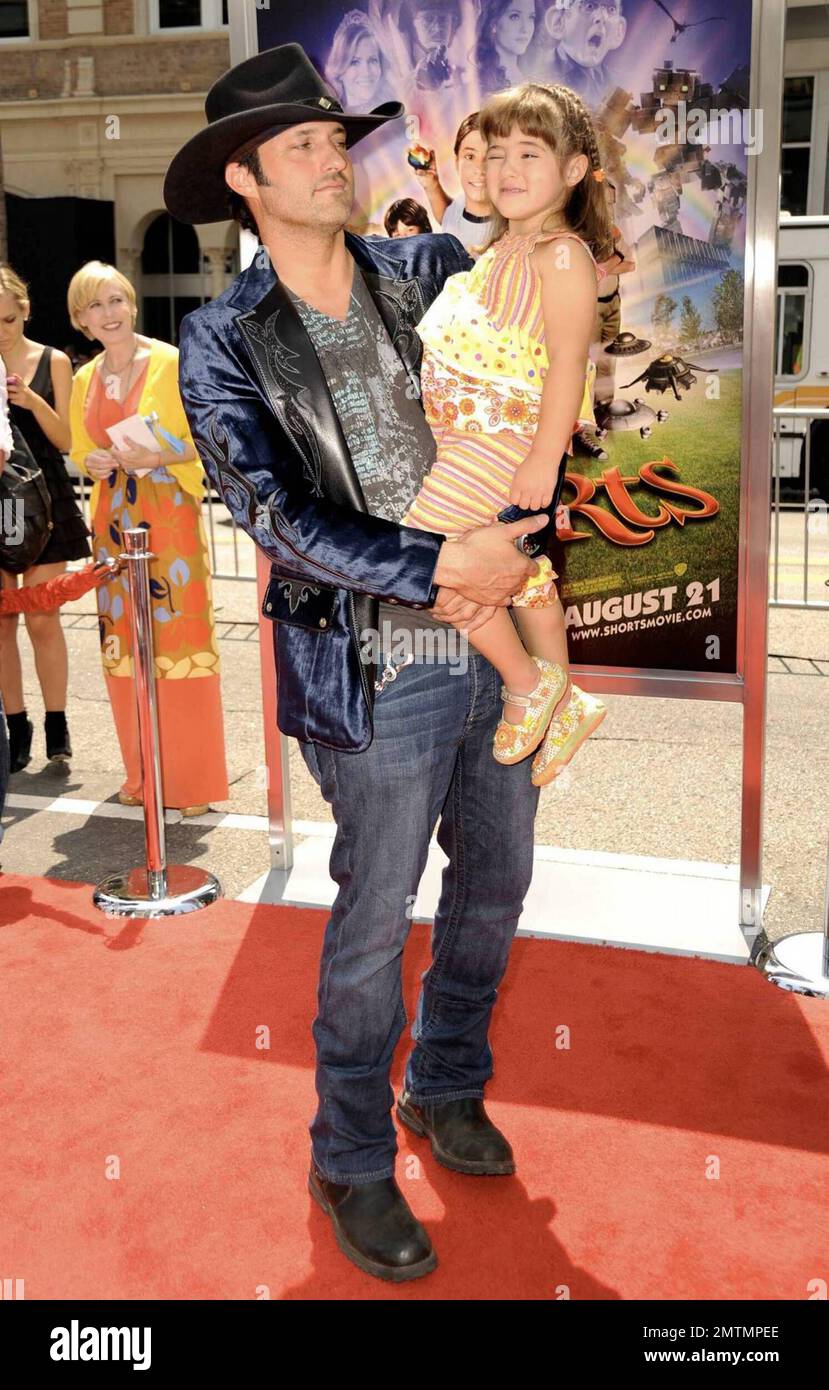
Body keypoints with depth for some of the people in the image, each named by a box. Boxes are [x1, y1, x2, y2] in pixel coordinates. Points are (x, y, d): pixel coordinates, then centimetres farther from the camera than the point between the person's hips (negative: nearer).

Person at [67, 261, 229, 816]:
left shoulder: (172, 363, -4)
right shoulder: (85, 380, 12)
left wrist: (157, 455, -19)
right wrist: (93, 462, -1)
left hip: (170, 515, -5)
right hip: (114, 519, 6)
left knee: (179, 640, -6)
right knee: (124, 643, 7)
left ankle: (195, 780, 4)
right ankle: (143, 774, 20)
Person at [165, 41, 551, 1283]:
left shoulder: (429, 273, 5)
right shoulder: (224, 340, -7)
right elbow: (277, 516, -16)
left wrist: (514, 548, -10)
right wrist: (437, 571, -22)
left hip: (494, 639, 6)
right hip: (376, 670, -5)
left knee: (496, 880, 18)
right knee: (374, 923, 7)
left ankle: (446, 1089, 44)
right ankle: (351, 1165, 30)